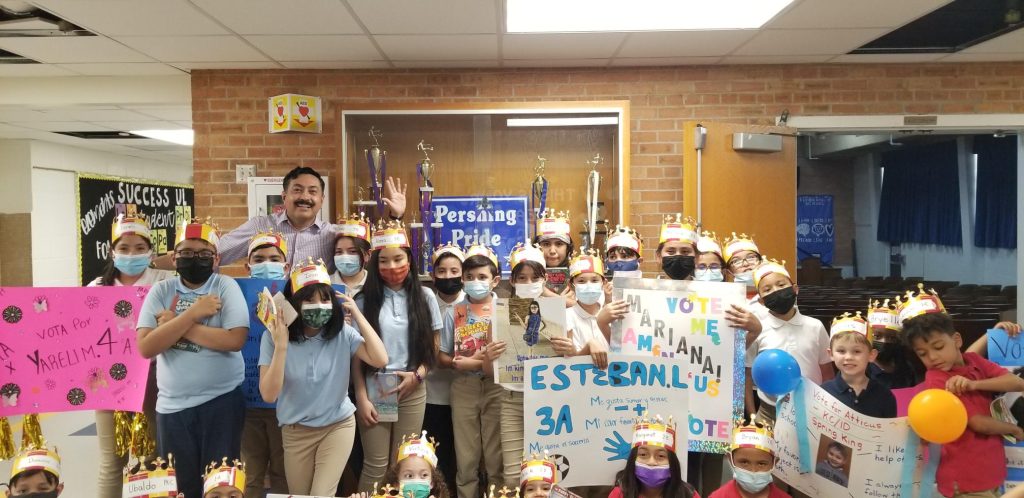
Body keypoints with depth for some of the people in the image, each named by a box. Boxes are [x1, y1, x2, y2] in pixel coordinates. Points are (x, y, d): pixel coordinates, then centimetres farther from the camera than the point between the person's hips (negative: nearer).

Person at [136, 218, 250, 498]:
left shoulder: (225, 287, -4)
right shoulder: (161, 291, 2)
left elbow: (235, 339, -18)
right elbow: (145, 347, -9)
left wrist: (175, 325, -12)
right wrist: (192, 314, -17)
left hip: (222, 400, -2)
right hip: (172, 405, 3)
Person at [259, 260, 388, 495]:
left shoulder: (342, 333, -10)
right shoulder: (273, 337, -13)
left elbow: (380, 360, -21)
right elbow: (269, 395, -18)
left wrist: (357, 314, -19)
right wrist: (281, 346, -30)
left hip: (339, 425, -1)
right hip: (295, 432, 1)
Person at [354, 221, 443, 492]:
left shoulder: (425, 297, 3)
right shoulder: (365, 300, 0)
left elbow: (433, 345, 7)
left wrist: (417, 374, -8)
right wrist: (361, 397, -5)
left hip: (412, 390, 1)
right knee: (375, 466, 3)